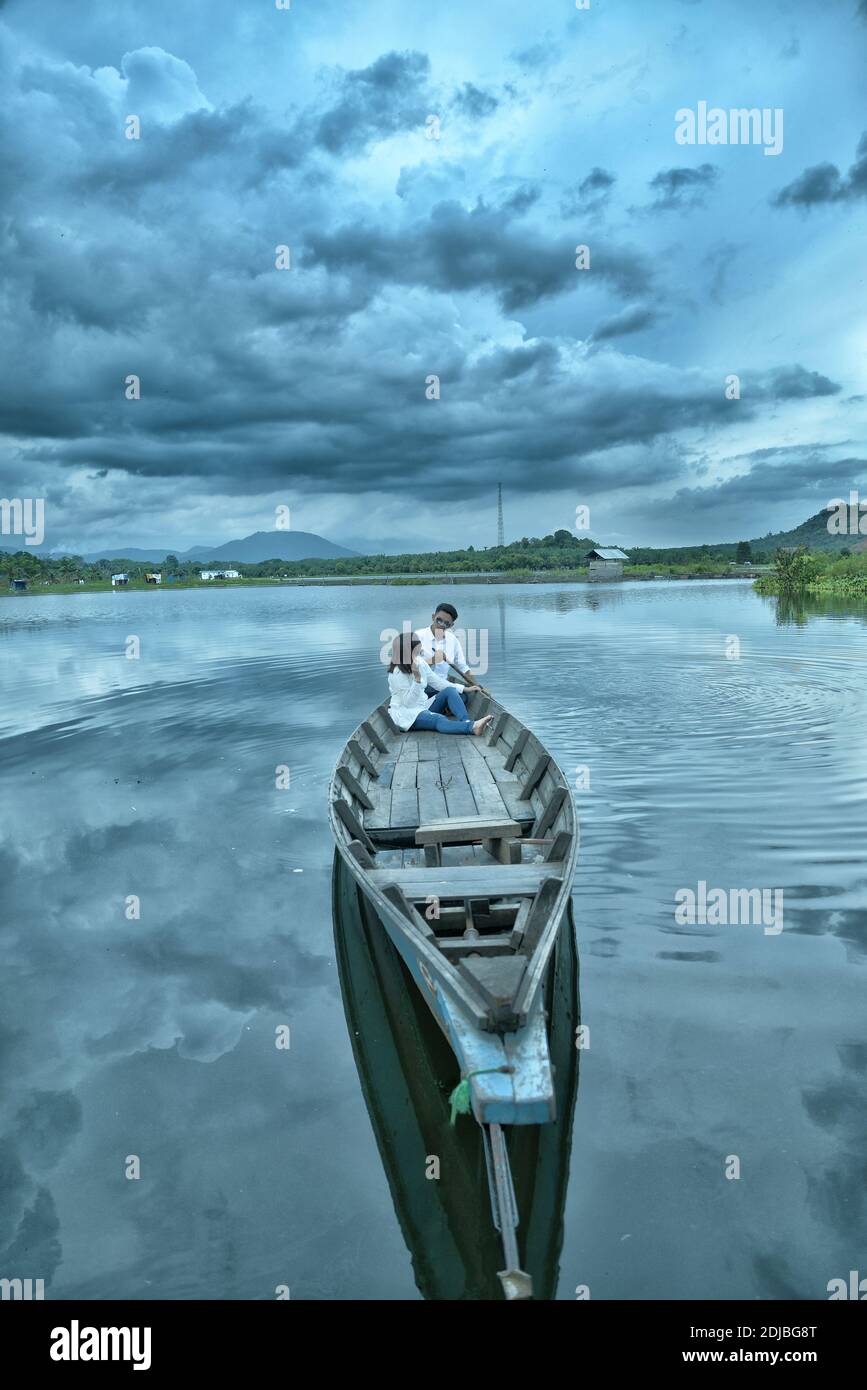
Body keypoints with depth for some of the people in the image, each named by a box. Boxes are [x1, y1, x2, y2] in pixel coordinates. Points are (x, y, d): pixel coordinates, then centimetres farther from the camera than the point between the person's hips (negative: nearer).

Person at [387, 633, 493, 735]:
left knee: (450, 691, -10)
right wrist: (417, 678, -36)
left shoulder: (421, 663, -1)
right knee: (438, 719, -33)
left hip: (423, 706, 8)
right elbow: (408, 702, -25)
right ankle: (472, 727, -55)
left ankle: (466, 722, -33)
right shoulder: (398, 673, -21)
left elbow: (436, 681, 8)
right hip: (405, 713, -8)